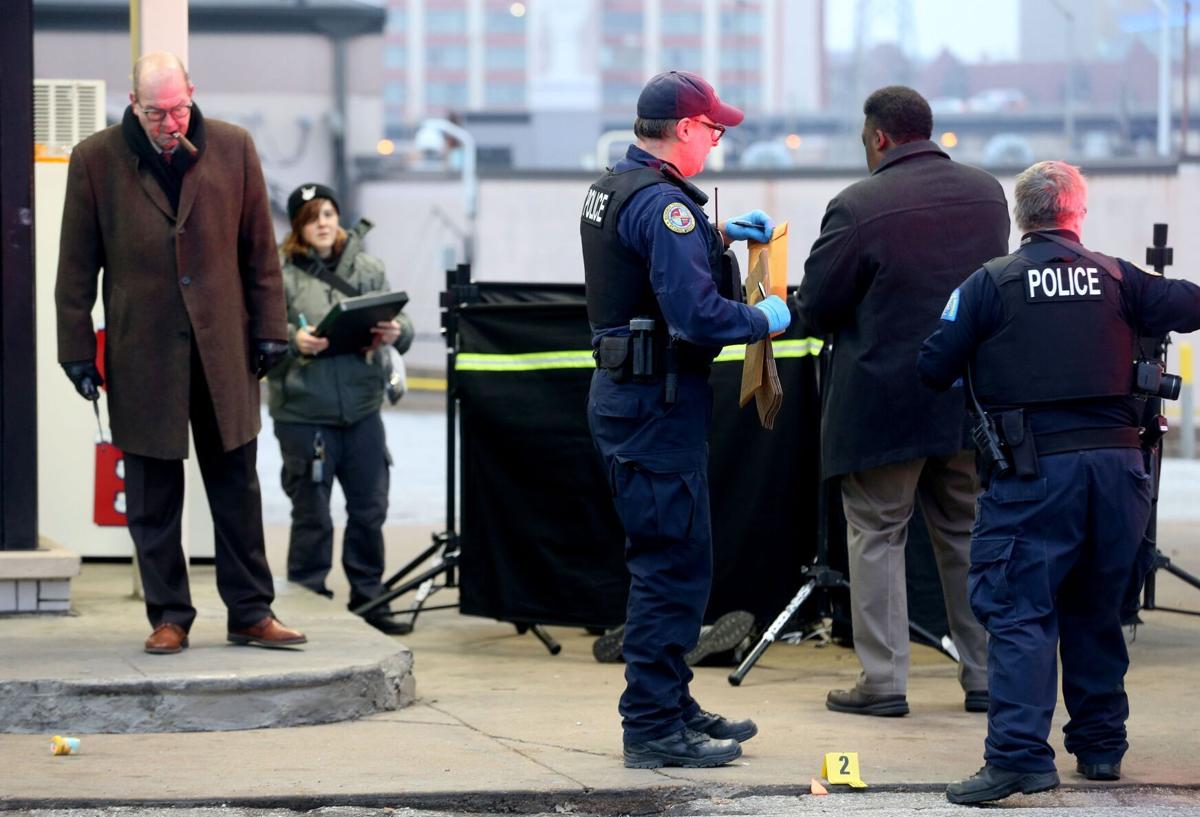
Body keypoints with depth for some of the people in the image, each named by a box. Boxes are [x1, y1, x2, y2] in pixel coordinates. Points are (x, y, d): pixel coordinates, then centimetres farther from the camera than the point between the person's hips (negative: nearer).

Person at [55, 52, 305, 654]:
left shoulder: (232, 149, 1)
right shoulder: (95, 160, -3)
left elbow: (259, 248, 8)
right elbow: (77, 267, 2)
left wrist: (268, 328, 5)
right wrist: (77, 351, 0)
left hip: (223, 350, 1)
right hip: (141, 354, -1)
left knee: (237, 490, 6)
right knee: (152, 498, 4)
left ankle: (251, 614, 13)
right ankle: (169, 616, 13)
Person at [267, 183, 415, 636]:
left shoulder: (367, 268, 7)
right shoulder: (279, 272, -5)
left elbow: (401, 322, 6)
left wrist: (397, 331, -16)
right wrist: (292, 340, -25)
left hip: (362, 410, 4)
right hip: (303, 413, -4)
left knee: (369, 510, 12)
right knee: (312, 517, 4)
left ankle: (368, 601, 24)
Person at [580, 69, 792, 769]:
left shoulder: (613, 189, 13)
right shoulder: (661, 201, -19)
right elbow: (696, 312, -25)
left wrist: (717, 236, 19)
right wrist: (765, 320, -10)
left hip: (622, 391, 11)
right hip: (660, 400, -11)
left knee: (671, 559, 18)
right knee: (674, 563, -6)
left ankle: (672, 705, 26)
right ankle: (653, 728, -3)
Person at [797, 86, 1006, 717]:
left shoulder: (857, 207, -15)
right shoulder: (988, 193, 4)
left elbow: (816, 308, -10)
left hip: (884, 399, -5)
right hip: (973, 398, 5)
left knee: (876, 536, 5)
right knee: (969, 535, 14)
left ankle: (883, 682, 4)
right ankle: (986, 678, 16)